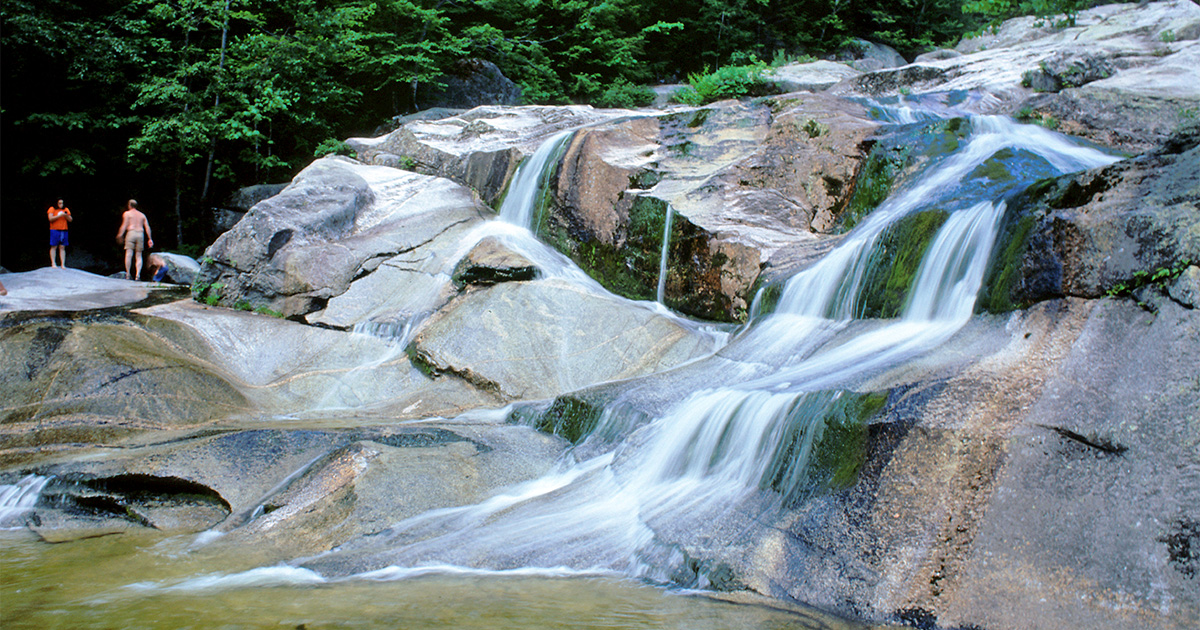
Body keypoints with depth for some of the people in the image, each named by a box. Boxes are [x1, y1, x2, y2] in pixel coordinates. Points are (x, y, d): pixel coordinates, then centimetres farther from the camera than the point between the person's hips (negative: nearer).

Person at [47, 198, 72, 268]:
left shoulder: (66, 209, 13)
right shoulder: (52, 209, 3)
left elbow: (70, 220, 9)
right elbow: (50, 218, -10)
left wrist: (66, 215, -9)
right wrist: (59, 215, -15)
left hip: (64, 230, 3)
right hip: (54, 230, -3)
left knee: (62, 248, -1)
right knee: (54, 247, -3)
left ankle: (63, 264, -3)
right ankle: (53, 263, -2)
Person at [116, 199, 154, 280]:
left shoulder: (127, 213, 7)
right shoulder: (142, 215, 20)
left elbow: (124, 225, -3)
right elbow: (147, 227, 13)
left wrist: (120, 235, -2)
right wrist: (150, 239, 12)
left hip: (131, 232, -4)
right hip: (140, 234, 4)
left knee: (129, 254, -6)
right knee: (139, 255, 4)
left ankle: (128, 274, -11)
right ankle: (138, 275, -9)